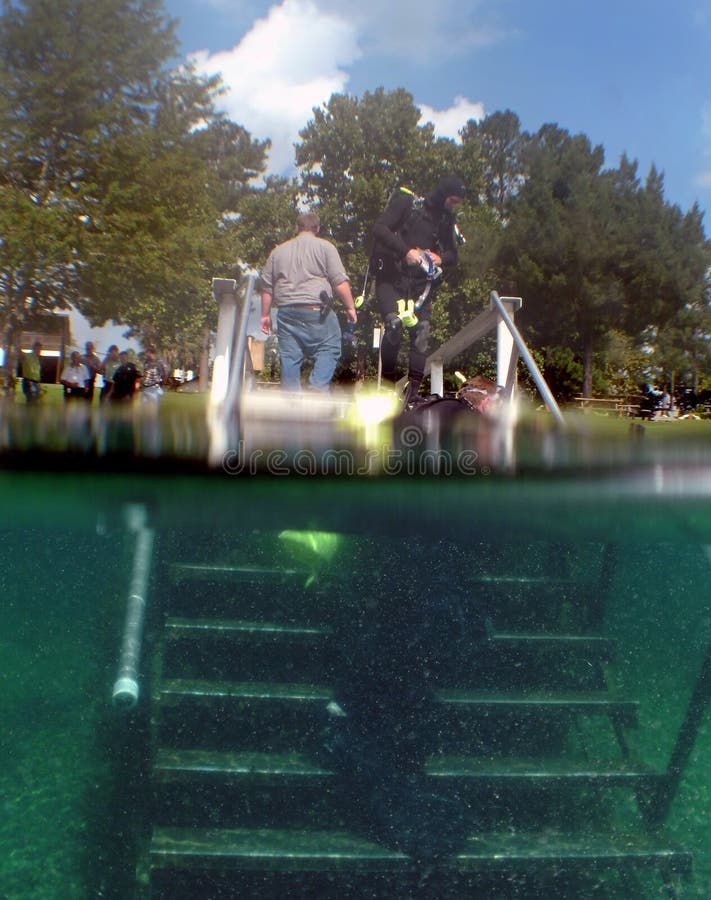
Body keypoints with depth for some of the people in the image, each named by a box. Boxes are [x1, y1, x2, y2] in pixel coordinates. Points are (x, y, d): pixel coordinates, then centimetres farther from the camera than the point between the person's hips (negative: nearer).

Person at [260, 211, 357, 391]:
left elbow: (267, 287, 17)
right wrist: (350, 307, 1)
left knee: (289, 357, 5)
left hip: (286, 312, 4)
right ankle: (318, 388, -16)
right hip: (315, 310, -4)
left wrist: (265, 315, 21)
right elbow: (340, 282, -5)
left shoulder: (279, 250, 18)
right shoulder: (325, 247, 4)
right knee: (329, 349, 2)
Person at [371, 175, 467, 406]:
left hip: (420, 283, 5)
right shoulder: (407, 203, -5)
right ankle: (389, 381, -8)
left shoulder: (446, 219, 11)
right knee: (395, 324, -24)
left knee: (421, 333, -6)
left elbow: (452, 253, 16)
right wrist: (406, 251, -27)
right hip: (391, 277, -5)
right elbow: (379, 229, -16)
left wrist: (440, 258, -8)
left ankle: (413, 390, -3)